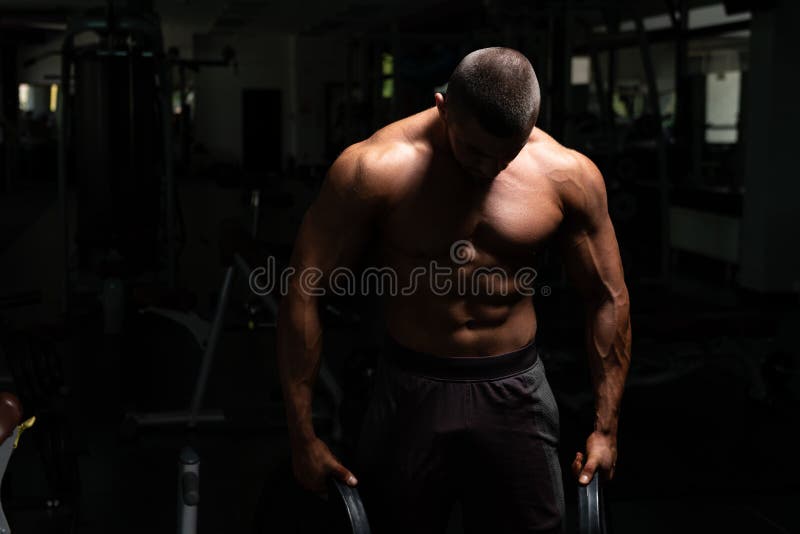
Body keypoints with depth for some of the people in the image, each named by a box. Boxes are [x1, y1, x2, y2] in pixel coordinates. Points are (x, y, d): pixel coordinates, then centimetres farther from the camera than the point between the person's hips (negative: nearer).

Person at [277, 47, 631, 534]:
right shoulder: (374, 169, -15)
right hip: (410, 394, -1)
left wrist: (606, 428, 3)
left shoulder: (567, 174, -7)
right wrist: (303, 435, -10)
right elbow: (304, 292, -11)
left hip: (516, 395, 2)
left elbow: (608, 298, 3)